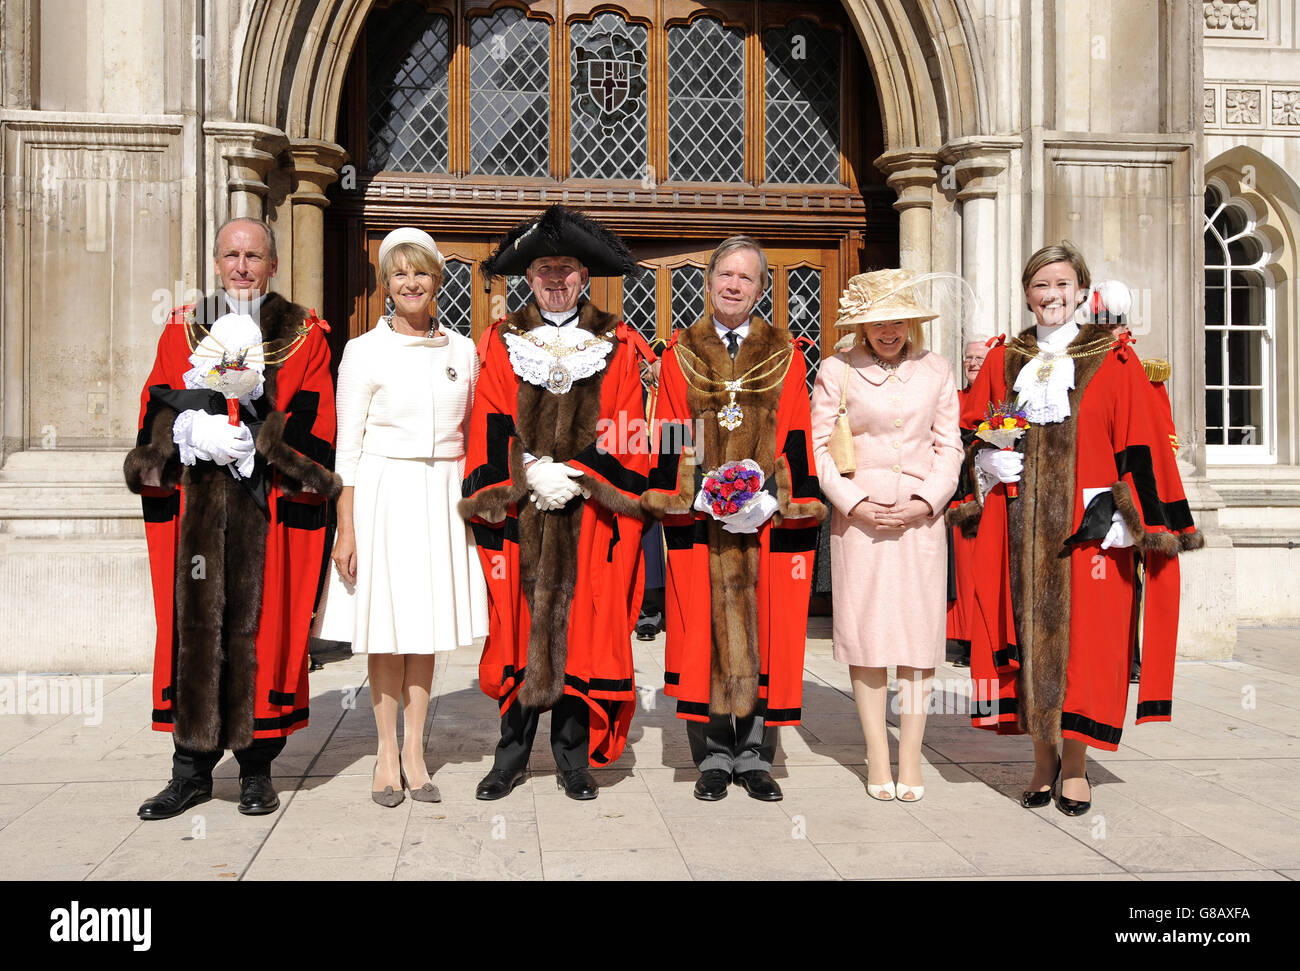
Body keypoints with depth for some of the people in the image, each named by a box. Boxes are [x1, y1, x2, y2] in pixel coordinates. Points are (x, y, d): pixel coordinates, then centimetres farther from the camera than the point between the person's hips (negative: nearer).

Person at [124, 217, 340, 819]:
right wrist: (201, 435, -14)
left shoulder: (303, 336, 7)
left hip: (270, 511, -2)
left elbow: (310, 428, -1)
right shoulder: (182, 330, 14)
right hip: (194, 508, 2)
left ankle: (257, 767, 13)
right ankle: (192, 769, 13)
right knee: (194, 626, 2)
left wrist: (253, 444, -15)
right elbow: (159, 417, 5)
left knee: (263, 628, 0)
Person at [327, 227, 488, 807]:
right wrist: (346, 529, -6)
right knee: (388, 628, 0)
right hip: (384, 493, -3)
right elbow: (348, 447, -1)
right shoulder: (365, 351, 0)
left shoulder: (462, 350, 10)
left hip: (443, 498, 3)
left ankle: (415, 751, 16)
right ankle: (387, 752, 13)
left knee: (428, 623, 7)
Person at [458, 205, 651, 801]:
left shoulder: (617, 348, 7)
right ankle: (513, 751, 15)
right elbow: (492, 437, 2)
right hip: (520, 514, 1)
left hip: (590, 514, 0)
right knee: (520, 626, 3)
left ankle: (573, 752, 14)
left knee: (583, 625, 2)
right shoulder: (502, 344, 8)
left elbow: (623, 438, 1)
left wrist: (576, 479, -11)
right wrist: (533, 475, -11)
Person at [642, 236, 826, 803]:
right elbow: (669, 443, 4)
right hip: (701, 520, 0)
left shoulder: (784, 355, 8)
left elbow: (795, 441, 3)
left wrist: (774, 501, -10)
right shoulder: (681, 353, 8)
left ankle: (755, 756, 14)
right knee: (705, 632, 1)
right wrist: (684, 502, -9)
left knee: (765, 631, 2)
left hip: (767, 517, 0)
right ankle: (714, 757, 13)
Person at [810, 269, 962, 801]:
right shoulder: (837, 370, 2)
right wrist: (853, 503, -10)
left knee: (918, 634, 0)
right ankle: (877, 757, 10)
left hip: (921, 515, 2)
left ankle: (910, 757, 9)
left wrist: (927, 500, -7)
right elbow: (819, 445, 1)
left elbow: (949, 446, 8)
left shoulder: (936, 370, 8)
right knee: (866, 633, 0)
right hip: (859, 516, -1)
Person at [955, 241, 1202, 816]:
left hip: (1087, 526, -2)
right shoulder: (1004, 362, 11)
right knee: (1030, 634, 4)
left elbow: (1138, 449, -1)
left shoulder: (1113, 362, 2)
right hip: (1022, 527, 3)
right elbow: (970, 430, 17)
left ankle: (1075, 763, 10)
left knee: (1084, 636, -3)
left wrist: (1120, 518, -11)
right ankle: (1044, 757, 17)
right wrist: (990, 460, -4)